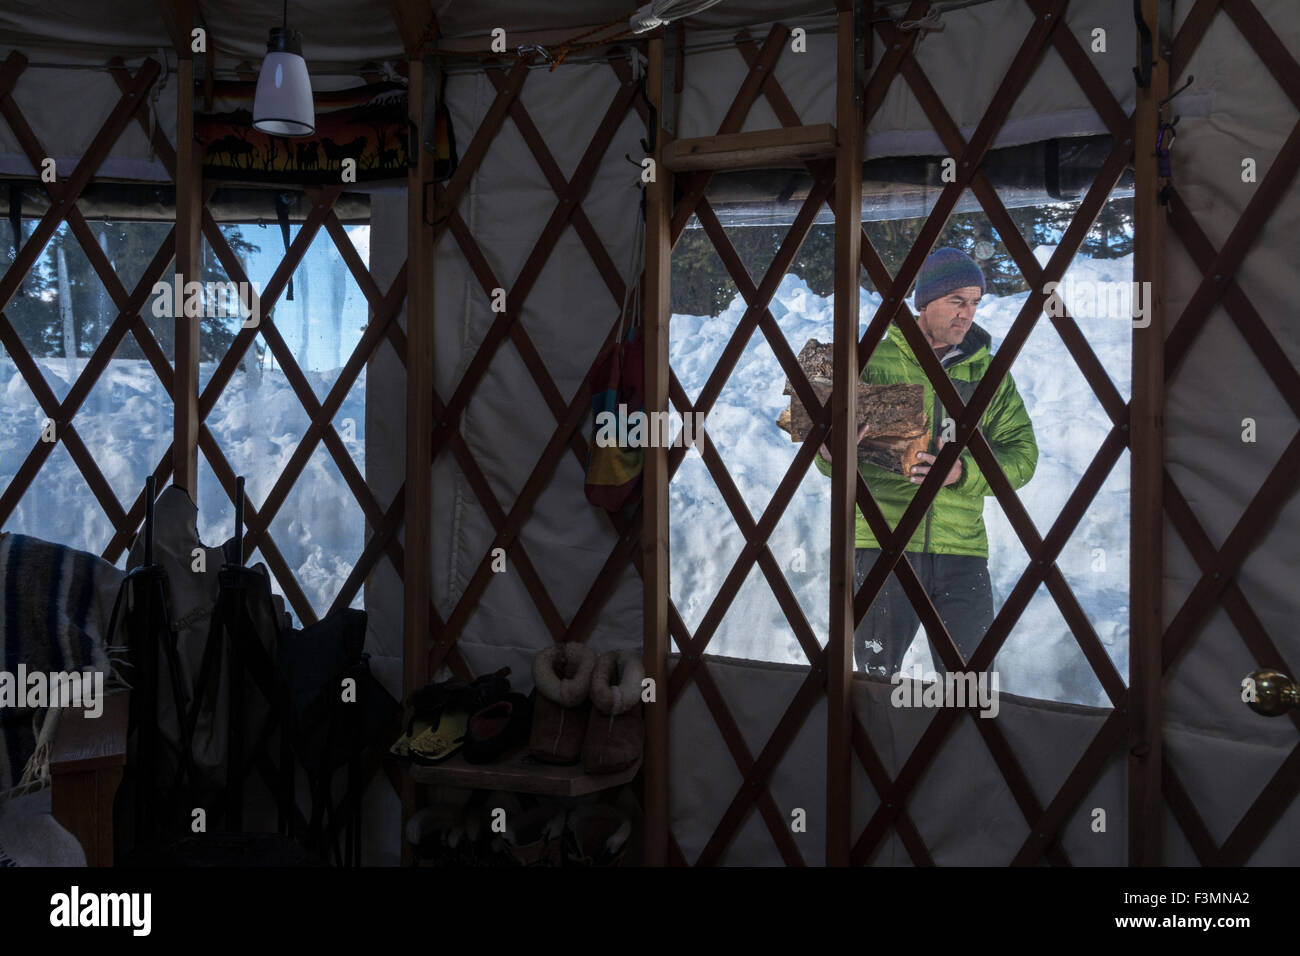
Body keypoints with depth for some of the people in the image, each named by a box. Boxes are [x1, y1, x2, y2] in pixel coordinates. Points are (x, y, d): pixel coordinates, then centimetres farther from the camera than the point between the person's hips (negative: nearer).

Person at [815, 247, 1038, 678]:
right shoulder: (876, 359, 3)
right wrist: (832, 455, -21)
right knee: (875, 679, 4)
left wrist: (962, 471, -16)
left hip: (961, 550, 2)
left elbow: (1022, 453, 3)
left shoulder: (988, 372, 11)